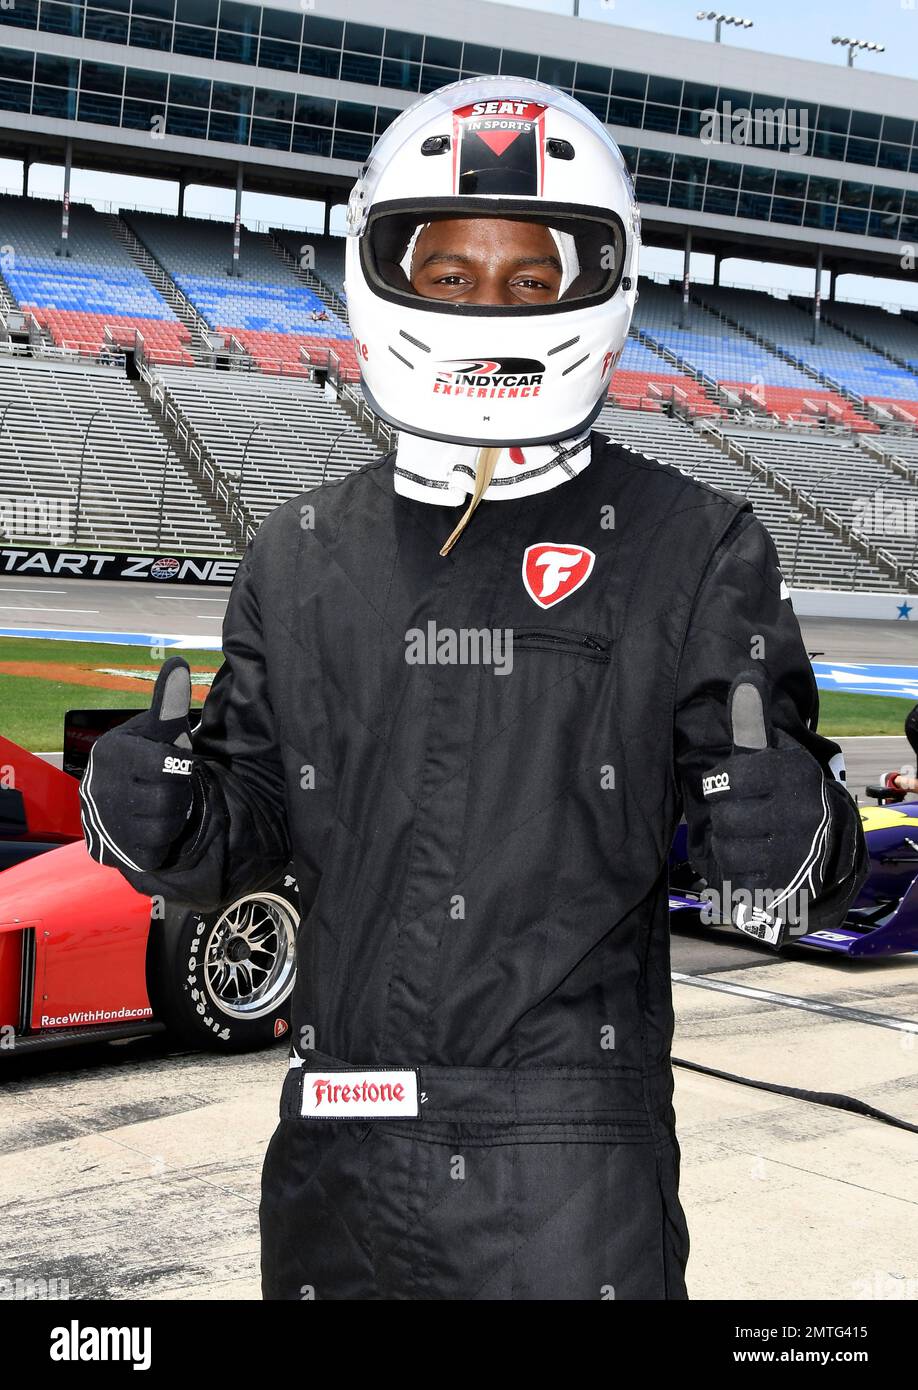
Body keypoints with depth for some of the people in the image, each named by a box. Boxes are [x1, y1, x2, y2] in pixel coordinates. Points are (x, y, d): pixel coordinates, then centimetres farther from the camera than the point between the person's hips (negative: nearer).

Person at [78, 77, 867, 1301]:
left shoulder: (692, 552, -2)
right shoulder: (305, 556, 8)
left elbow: (778, 804, -2)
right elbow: (253, 808, 12)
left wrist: (793, 841, -24)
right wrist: (159, 822, -8)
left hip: (574, 1156, -3)